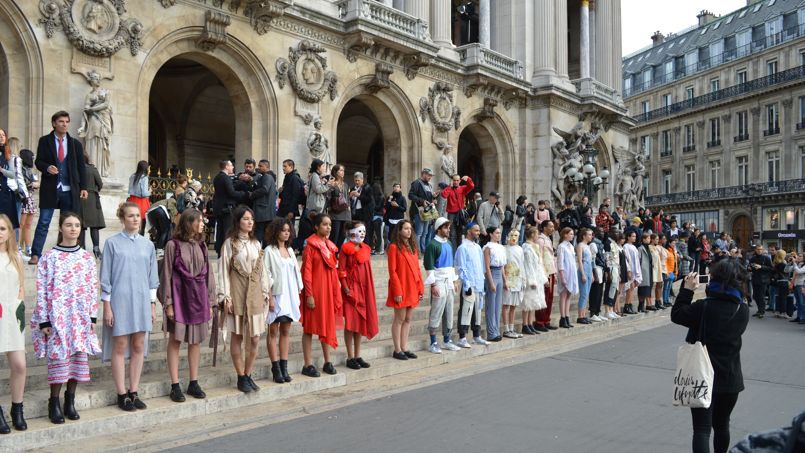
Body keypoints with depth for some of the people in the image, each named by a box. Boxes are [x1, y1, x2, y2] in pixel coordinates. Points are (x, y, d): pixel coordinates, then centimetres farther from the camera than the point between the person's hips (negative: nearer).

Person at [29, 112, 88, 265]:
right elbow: (38, 161, 3)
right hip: (50, 188, -2)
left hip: (70, 190, 2)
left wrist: (83, 187, 0)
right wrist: (47, 168, -20)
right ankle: (35, 254, 2)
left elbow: (81, 167, 8)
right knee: (43, 223, -2)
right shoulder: (44, 141, 5)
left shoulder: (76, 144, 9)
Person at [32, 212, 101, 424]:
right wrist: (44, 321, -7)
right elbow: (41, 290, -4)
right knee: (58, 358, -2)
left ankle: (70, 401, 19)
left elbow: (93, 288, 8)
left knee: (79, 356, 5)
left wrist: (93, 317, 4)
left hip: (81, 317, 3)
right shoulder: (49, 257, -2)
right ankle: (54, 403, 13)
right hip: (57, 316, -3)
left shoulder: (87, 257, 7)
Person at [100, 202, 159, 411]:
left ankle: (133, 392, 16)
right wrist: (107, 306, -5)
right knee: (120, 347, 1)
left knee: (139, 347, 6)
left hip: (142, 300, 4)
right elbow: (105, 277, -1)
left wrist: (152, 304, 9)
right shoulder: (113, 243, -1)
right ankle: (122, 394, 11)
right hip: (120, 300, -3)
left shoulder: (147, 245, 9)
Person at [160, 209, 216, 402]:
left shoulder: (201, 245, 8)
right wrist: (168, 303, -9)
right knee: (175, 340, 2)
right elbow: (167, 275, -6)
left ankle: (194, 383, 19)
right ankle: (175, 385, 10)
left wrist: (210, 302, 8)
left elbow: (208, 274, 10)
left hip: (198, 297, 5)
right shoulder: (173, 245, -6)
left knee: (196, 341, 9)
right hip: (179, 296, -5)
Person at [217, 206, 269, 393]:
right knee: (237, 336, 2)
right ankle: (241, 378, 13)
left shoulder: (256, 243, 13)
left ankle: (248, 375, 18)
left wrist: (266, 293, 10)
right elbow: (224, 271, -5)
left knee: (255, 338, 3)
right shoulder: (230, 243, -1)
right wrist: (225, 297, -10)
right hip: (237, 293, -4)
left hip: (255, 294, 4)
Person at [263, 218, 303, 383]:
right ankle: (276, 369, 5)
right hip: (276, 295, -6)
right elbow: (266, 275, -9)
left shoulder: (290, 250, 13)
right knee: (273, 332, 1)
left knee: (286, 332, 9)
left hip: (290, 295, 6)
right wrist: (269, 296, -14)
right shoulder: (269, 250, -5)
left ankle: (284, 367, 14)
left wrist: (298, 291, 10)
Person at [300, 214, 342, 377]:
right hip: (314, 291, -7)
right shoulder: (310, 246, -8)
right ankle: (308, 365, 7)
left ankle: (327, 362, 21)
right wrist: (309, 295, -16)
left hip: (329, 291, 7)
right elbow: (306, 272, -12)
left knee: (328, 326, 11)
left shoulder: (330, 246, 11)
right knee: (309, 327, 1)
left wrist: (337, 295, 10)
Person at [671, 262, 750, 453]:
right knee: (722, 425, 24)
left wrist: (687, 289, -2)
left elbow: (676, 315, -5)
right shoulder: (743, 310, -4)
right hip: (730, 379, 4)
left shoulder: (703, 307, -17)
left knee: (702, 428, -3)